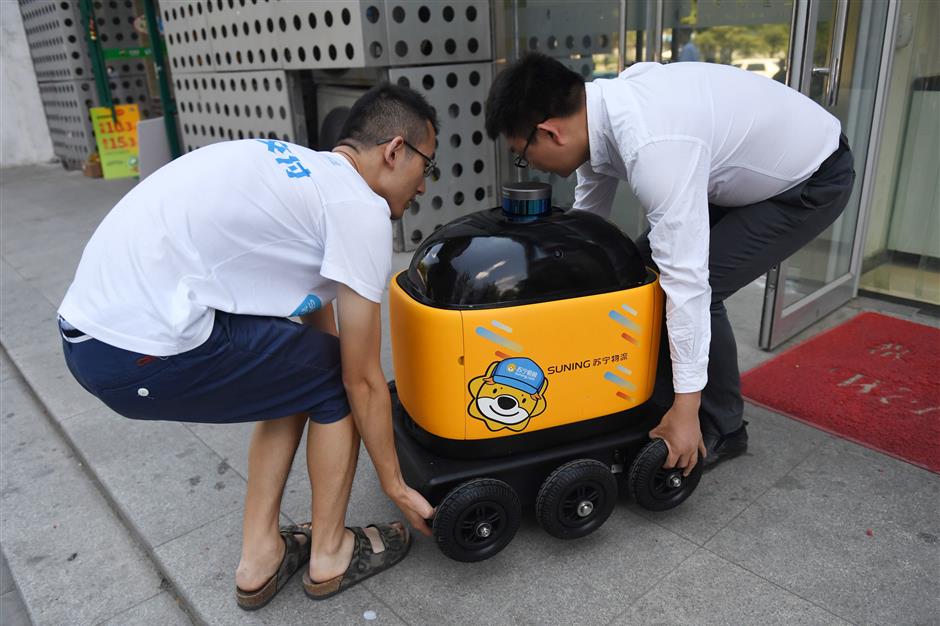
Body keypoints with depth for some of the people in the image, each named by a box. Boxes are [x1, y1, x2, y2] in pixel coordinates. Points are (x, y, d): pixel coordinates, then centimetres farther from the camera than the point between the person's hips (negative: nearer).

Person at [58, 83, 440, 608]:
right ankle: (330, 556, 24)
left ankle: (259, 559, 29)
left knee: (298, 371, 20)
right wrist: (397, 487, 11)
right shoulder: (361, 209, -8)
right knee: (333, 377, 6)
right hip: (145, 355, -9)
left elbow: (316, 307, 27)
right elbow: (361, 379, -4)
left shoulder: (303, 174, 19)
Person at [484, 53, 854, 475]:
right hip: (751, 169, 9)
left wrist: (685, 408, -30)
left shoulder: (653, 147, -38)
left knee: (688, 283, -18)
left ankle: (719, 428, 4)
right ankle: (656, 402, 15)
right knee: (645, 265, 1)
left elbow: (688, 280, -37)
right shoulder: (598, 114, -10)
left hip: (815, 180, -8)